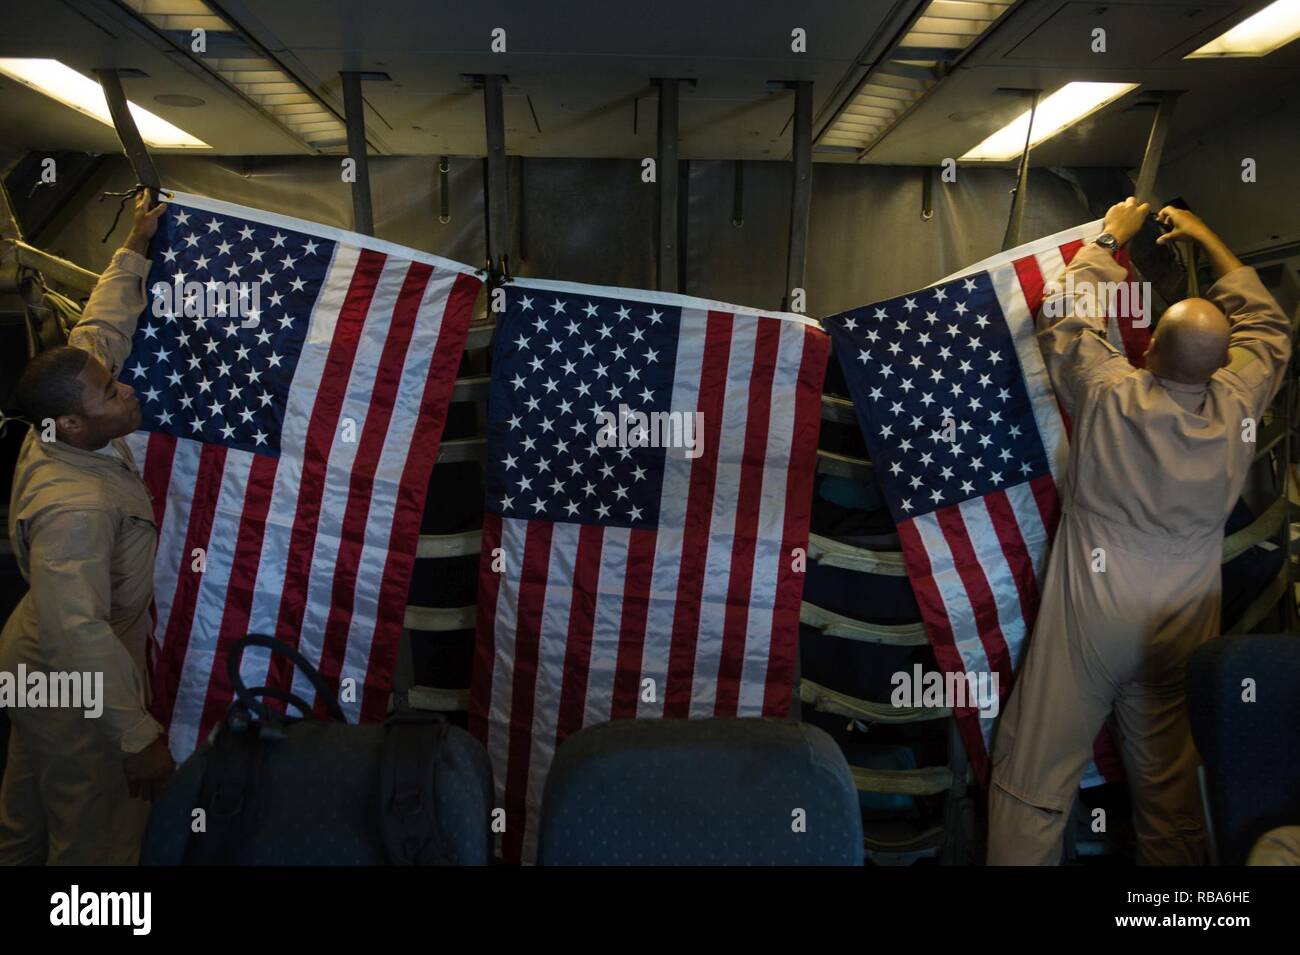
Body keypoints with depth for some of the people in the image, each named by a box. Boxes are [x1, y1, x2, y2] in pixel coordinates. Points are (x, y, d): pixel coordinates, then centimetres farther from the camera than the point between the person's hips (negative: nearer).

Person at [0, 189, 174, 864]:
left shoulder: (61, 426, -9)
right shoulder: (76, 506, -35)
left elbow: (102, 329, 5)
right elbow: (79, 633, -38)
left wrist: (136, 247, 9)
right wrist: (139, 736, -34)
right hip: (77, 692, -9)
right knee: (97, 839, 9)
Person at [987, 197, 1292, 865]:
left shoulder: (1110, 396, -16)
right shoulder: (1238, 407, -7)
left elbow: (1065, 314, 2)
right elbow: (1267, 325, 14)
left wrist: (1108, 240, 17)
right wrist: (1207, 240, 22)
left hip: (1088, 620, -4)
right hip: (1180, 630, 4)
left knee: (1036, 777, 5)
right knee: (1170, 783, 16)